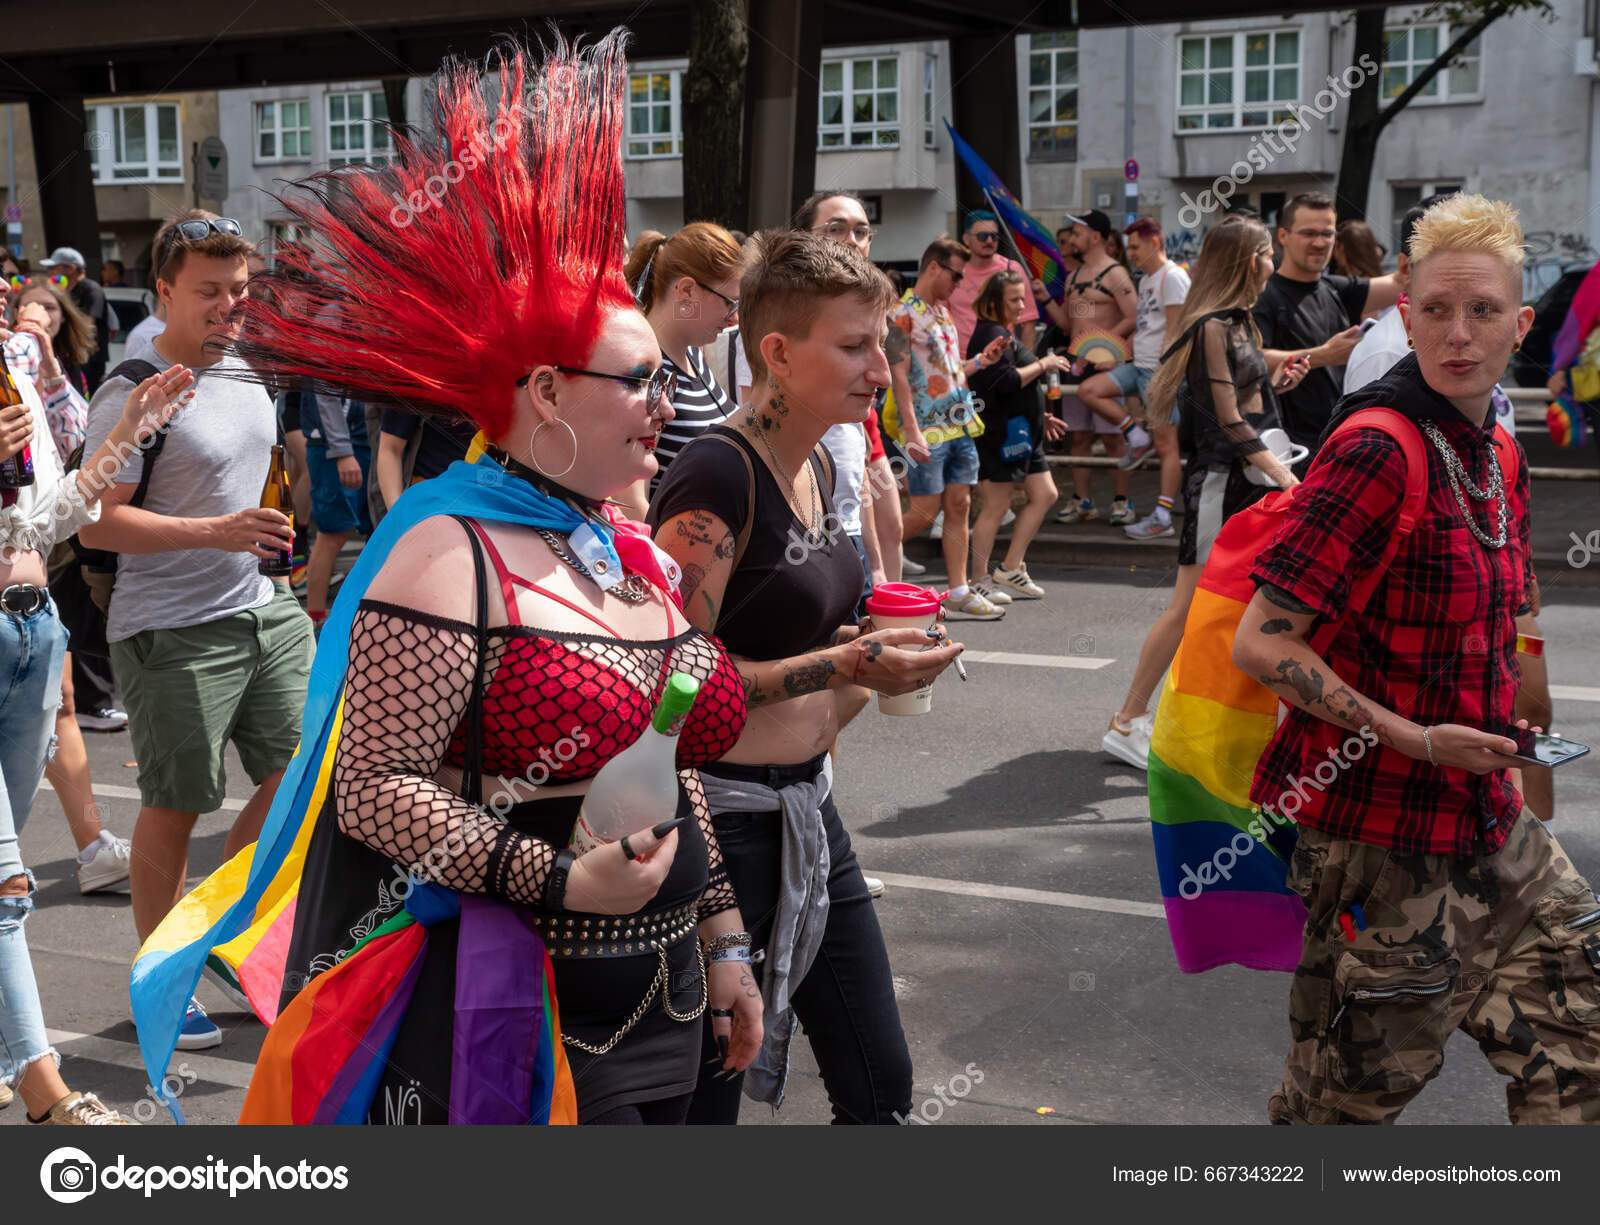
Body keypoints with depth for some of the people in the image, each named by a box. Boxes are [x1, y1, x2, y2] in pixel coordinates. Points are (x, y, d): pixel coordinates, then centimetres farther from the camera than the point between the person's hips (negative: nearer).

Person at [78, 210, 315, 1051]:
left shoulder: (247, 368, 9)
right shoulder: (133, 393, -15)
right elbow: (96, 523, -19)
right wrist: (216, 531, -27)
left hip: (265, 610, 8)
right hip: (173, 632, -7)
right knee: (174, 809, 3)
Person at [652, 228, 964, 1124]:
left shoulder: (816, 464, 9)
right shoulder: (717, 477, -18)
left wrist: (869, 641, 5)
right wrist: (844, 666, -23)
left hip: (806, 807, 9)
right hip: (720, 812, -8)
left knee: (881, 1085, 15)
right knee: (704, 1097, 7)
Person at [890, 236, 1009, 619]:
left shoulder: (942, 311, 16)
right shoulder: (903, 314, -9)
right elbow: (899, 373, -15)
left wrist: (981, 361, 8)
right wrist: (912, 430, -22)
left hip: (960, 424, 8)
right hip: (928, 428, -8)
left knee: (959, 506, 6)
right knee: (925, 512, -6)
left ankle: (960, 592, 9)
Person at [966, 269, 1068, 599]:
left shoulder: (1004, 334, 20)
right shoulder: (993, 334, -14)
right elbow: (1006, 381, -26)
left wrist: (1040, 417, 24)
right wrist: (1042, 365, -14)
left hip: (1020, 433, 11)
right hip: (999, 434, -11)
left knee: (1045, 495, 11)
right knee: (997, 506, -6)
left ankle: (1010, 569, 14)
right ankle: (980, 579, 2)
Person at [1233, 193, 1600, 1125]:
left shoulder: (1499, 456, 7)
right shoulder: (1378, 451, -19)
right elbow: (1261, 641, -23)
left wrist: (1498, 743, 11)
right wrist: (1416, 740, -22)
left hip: (1488, 824, 8)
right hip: (1385, 831, -8)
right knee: (1358, 1086, 7)